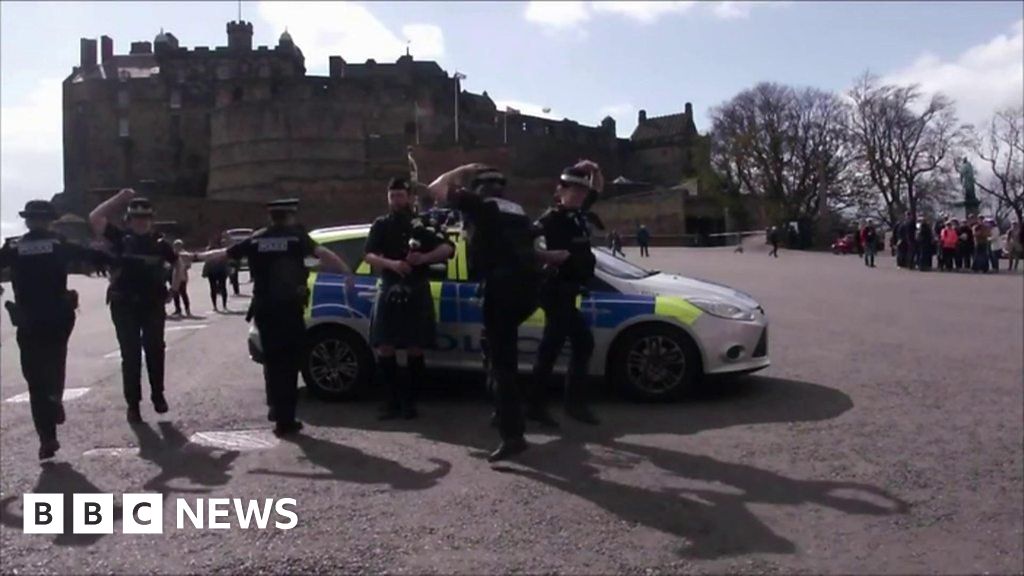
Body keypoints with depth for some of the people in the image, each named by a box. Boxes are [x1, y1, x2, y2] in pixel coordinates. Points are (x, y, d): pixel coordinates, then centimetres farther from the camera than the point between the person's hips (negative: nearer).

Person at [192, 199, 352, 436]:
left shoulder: (256, 239, 9)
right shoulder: (296, 236, -1)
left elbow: (223, 254, 17)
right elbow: (323, 254, -15)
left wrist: (197, 256, 33)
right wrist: (347, 272, -18)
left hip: (263, 308, 4)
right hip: (289, 308, -4)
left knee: (272, 360, 19)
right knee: (289, 362, 1)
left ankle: (276, 408, 24)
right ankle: (285, 419, 2)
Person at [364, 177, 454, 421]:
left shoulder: (426, 223, 7)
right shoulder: (381, 225, 11)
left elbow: (448, 249, -3)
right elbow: (370, 256, -2)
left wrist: (424, 257, -20)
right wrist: (391, 264, -21)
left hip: (417, 294, -1)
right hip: (389, 292, 1)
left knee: (415, 350, 1)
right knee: (384, 349, -1)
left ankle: (409, 401, 12)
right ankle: (393, 401, 10)